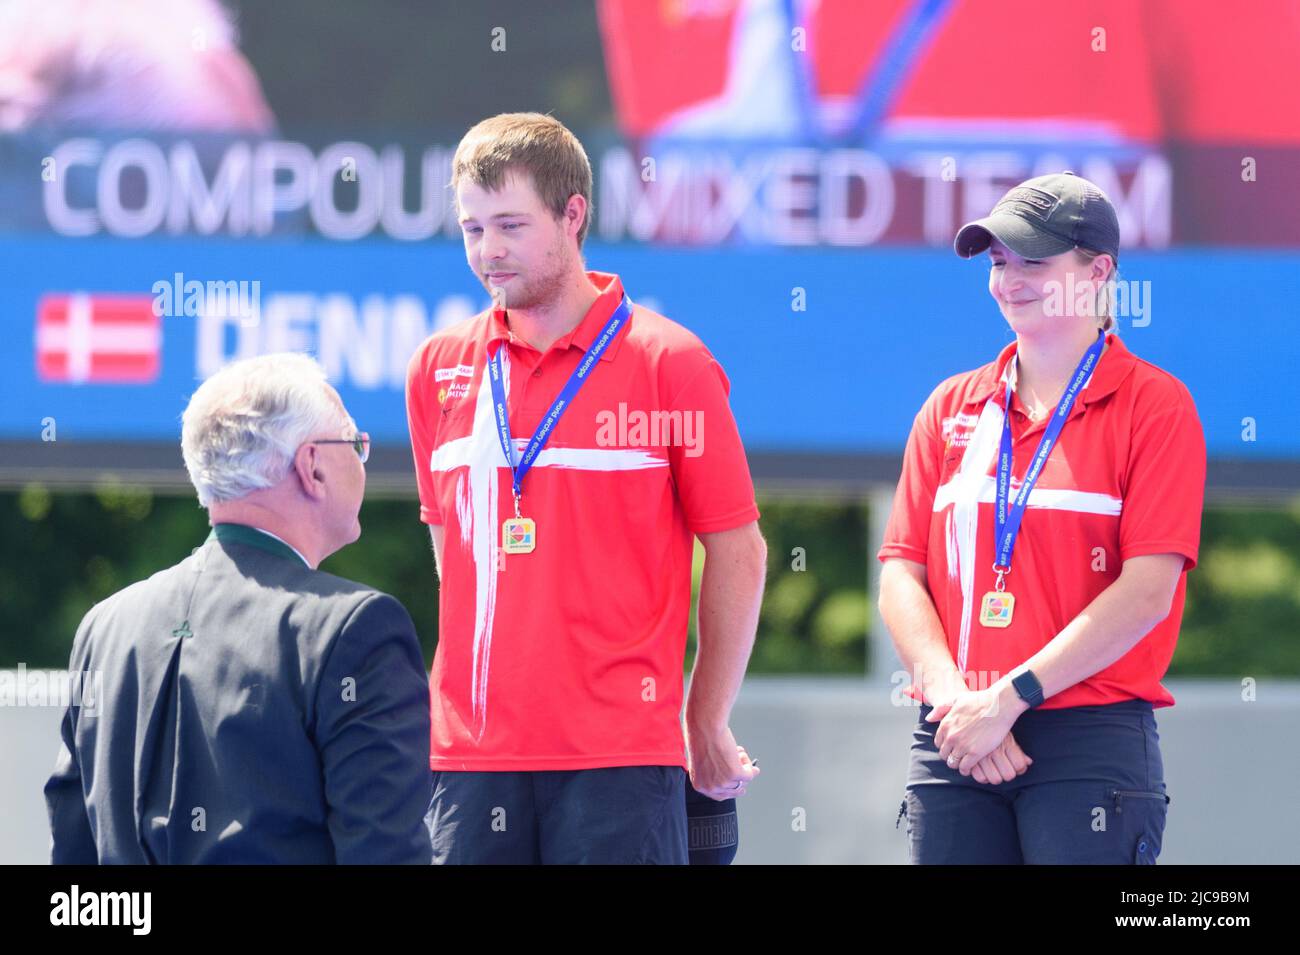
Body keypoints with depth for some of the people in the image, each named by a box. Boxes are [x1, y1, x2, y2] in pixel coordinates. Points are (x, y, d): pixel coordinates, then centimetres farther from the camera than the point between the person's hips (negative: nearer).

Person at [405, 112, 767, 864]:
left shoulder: (669, 363, -1)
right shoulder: (440, 370, 11)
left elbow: (738, 554, 3)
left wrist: (708, 727, 4)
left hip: (622, 753, -4)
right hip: (471, 753, 4)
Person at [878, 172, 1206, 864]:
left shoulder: (1154, 405, 1)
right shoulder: (951, 407, 15)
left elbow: (1148, 593, -9)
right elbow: (901, 574, 9)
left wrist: (1010, 697, -13)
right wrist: (950, 693, -8)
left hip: (1091, 737, -4)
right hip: (953, 746, 4)